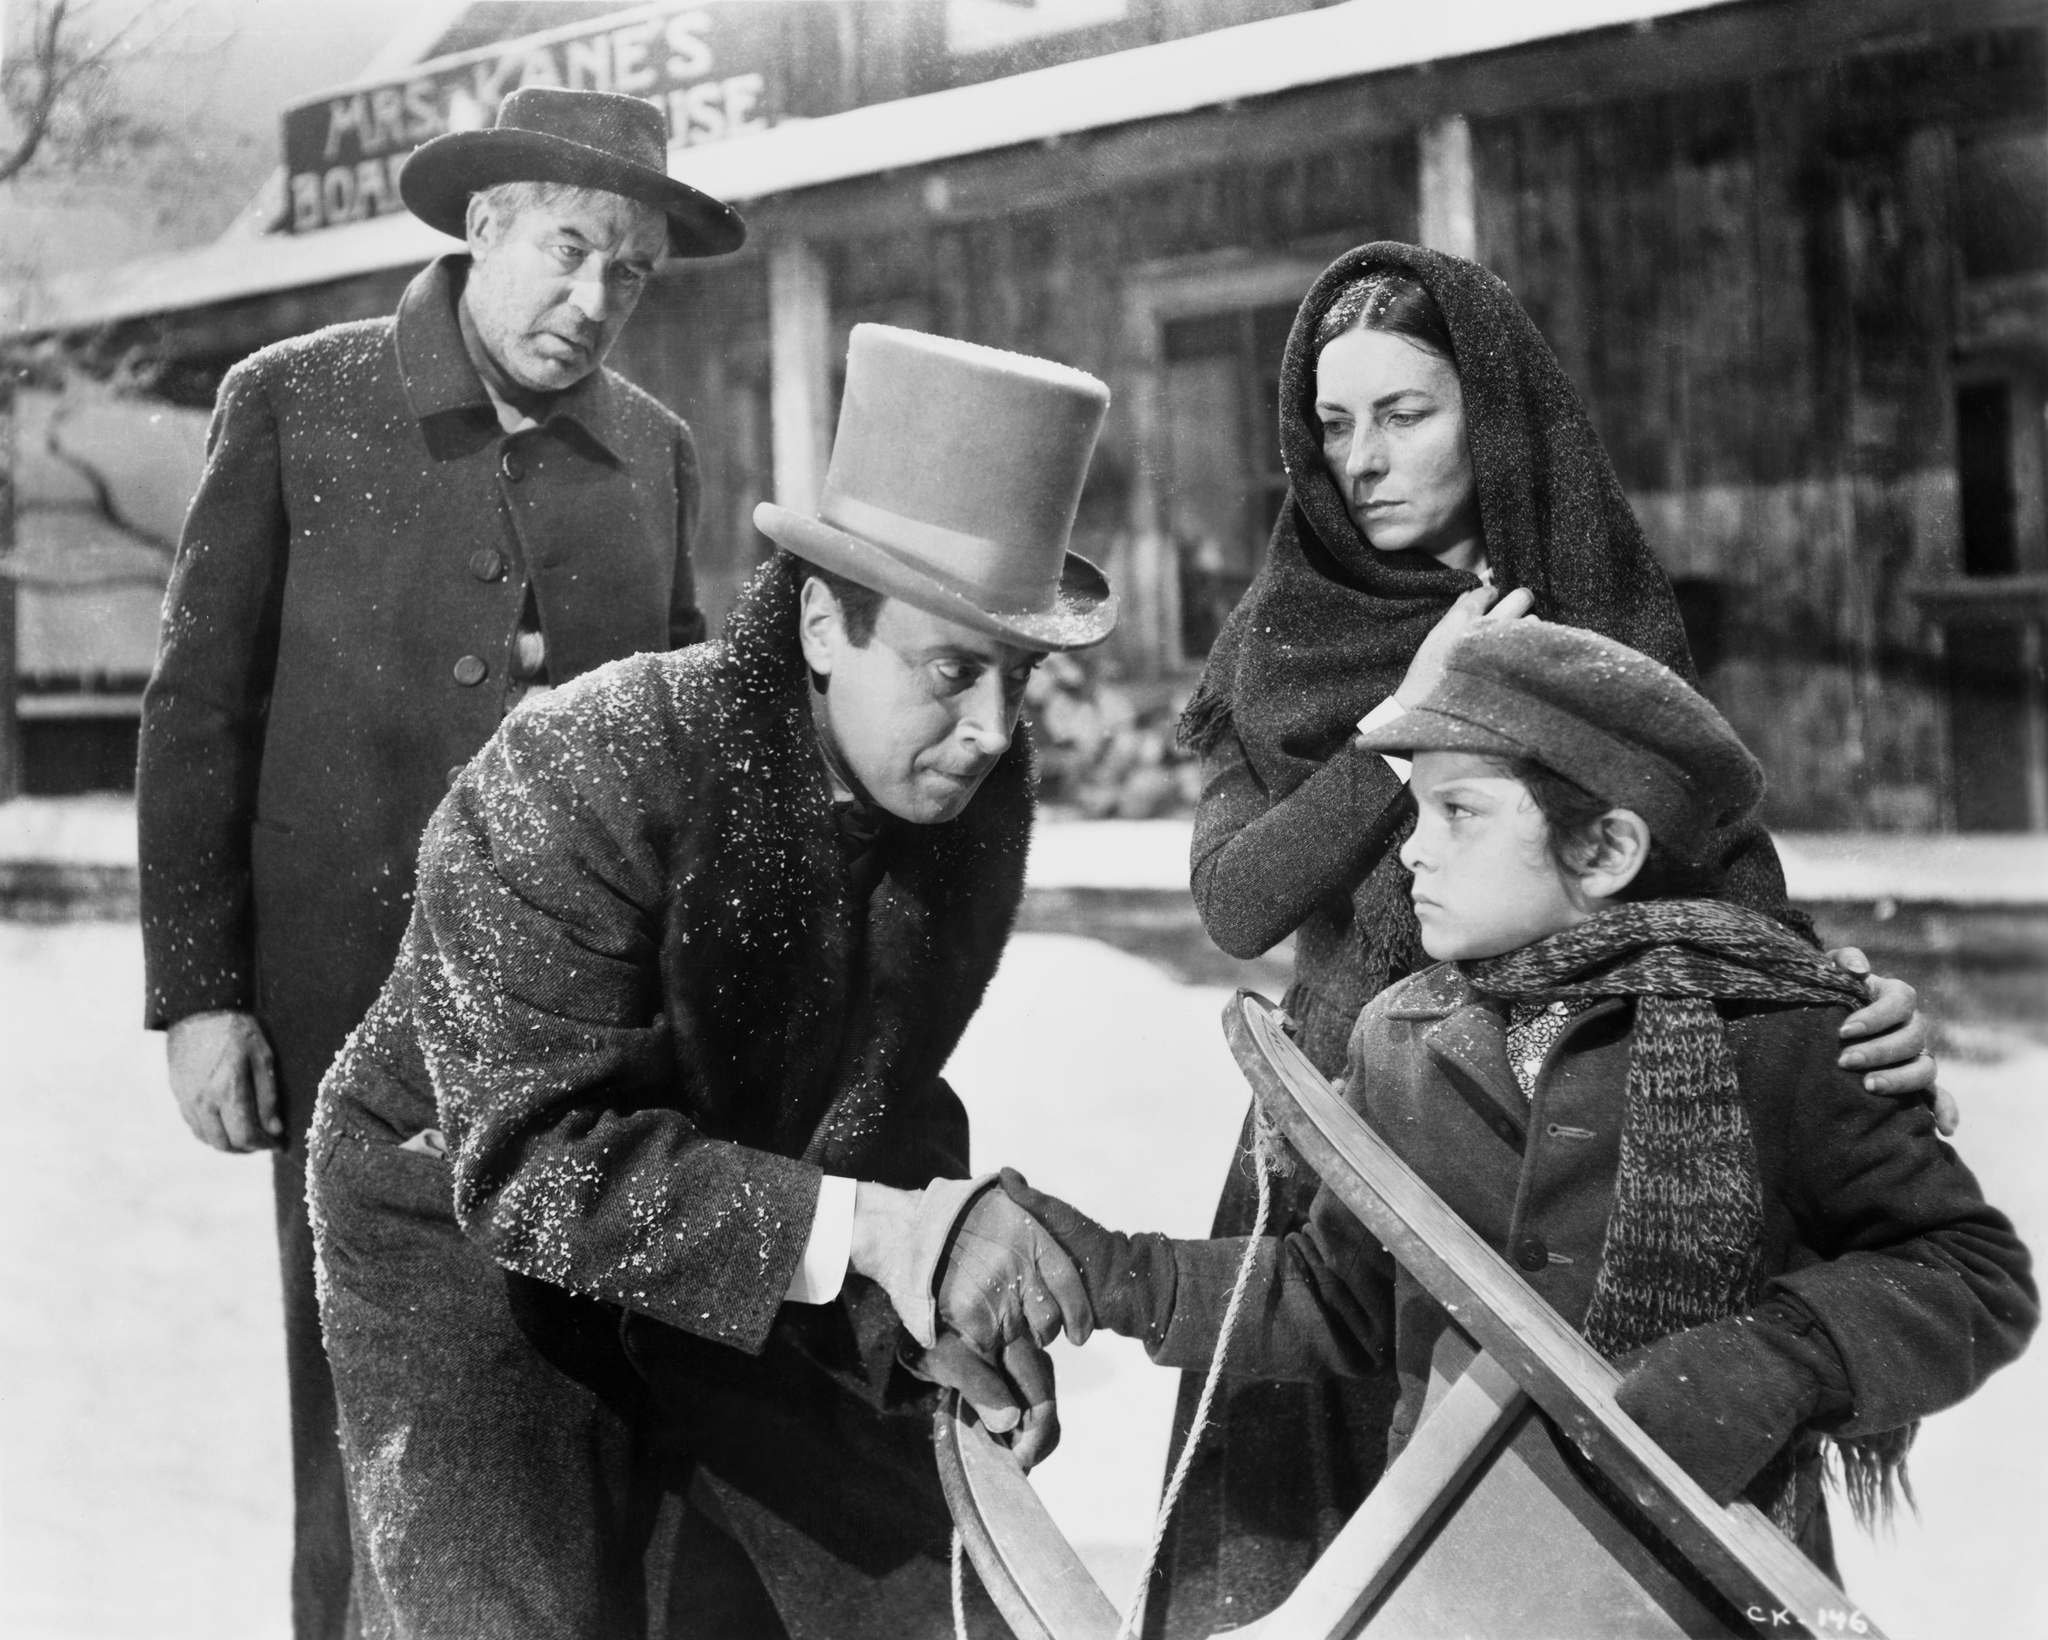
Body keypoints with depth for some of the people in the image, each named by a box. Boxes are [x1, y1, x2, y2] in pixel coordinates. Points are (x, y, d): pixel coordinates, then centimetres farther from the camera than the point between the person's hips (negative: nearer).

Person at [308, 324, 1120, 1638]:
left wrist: (938, 1301, -21)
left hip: (747, 1243, 6)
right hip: (474, 1230, -5)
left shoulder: (979, 788, -14)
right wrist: (863, 1232, -48)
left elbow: (888, 1089, -4)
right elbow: (530, 1162, -39)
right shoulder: (581, 780, -32)